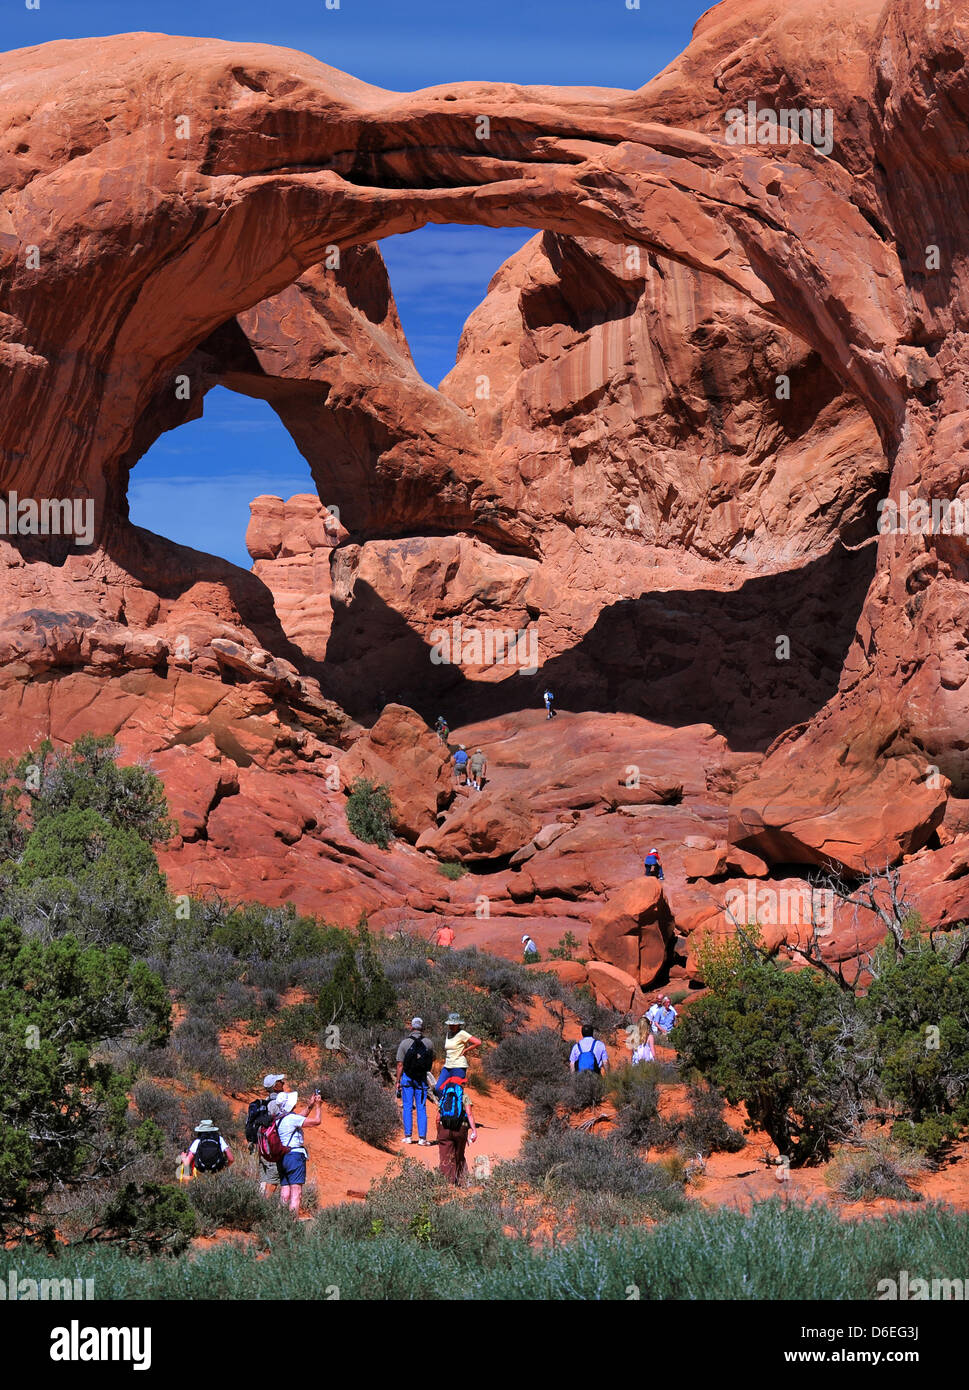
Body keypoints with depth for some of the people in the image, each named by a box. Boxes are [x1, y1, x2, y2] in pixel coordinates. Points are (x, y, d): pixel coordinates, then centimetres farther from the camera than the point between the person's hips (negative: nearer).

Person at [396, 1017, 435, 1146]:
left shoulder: (405, 1043, -8)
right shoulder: (428, 1043, -2)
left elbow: (400, 1064, -8)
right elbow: (431, 1061, 12)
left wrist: (398, 1081, -1)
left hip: (407, 1078, -1)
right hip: (422, 1079, 1)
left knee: (407, 1107, 6)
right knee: (421, 1108, 4)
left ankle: (408, 1136, 4)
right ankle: (422, 1137, 0)